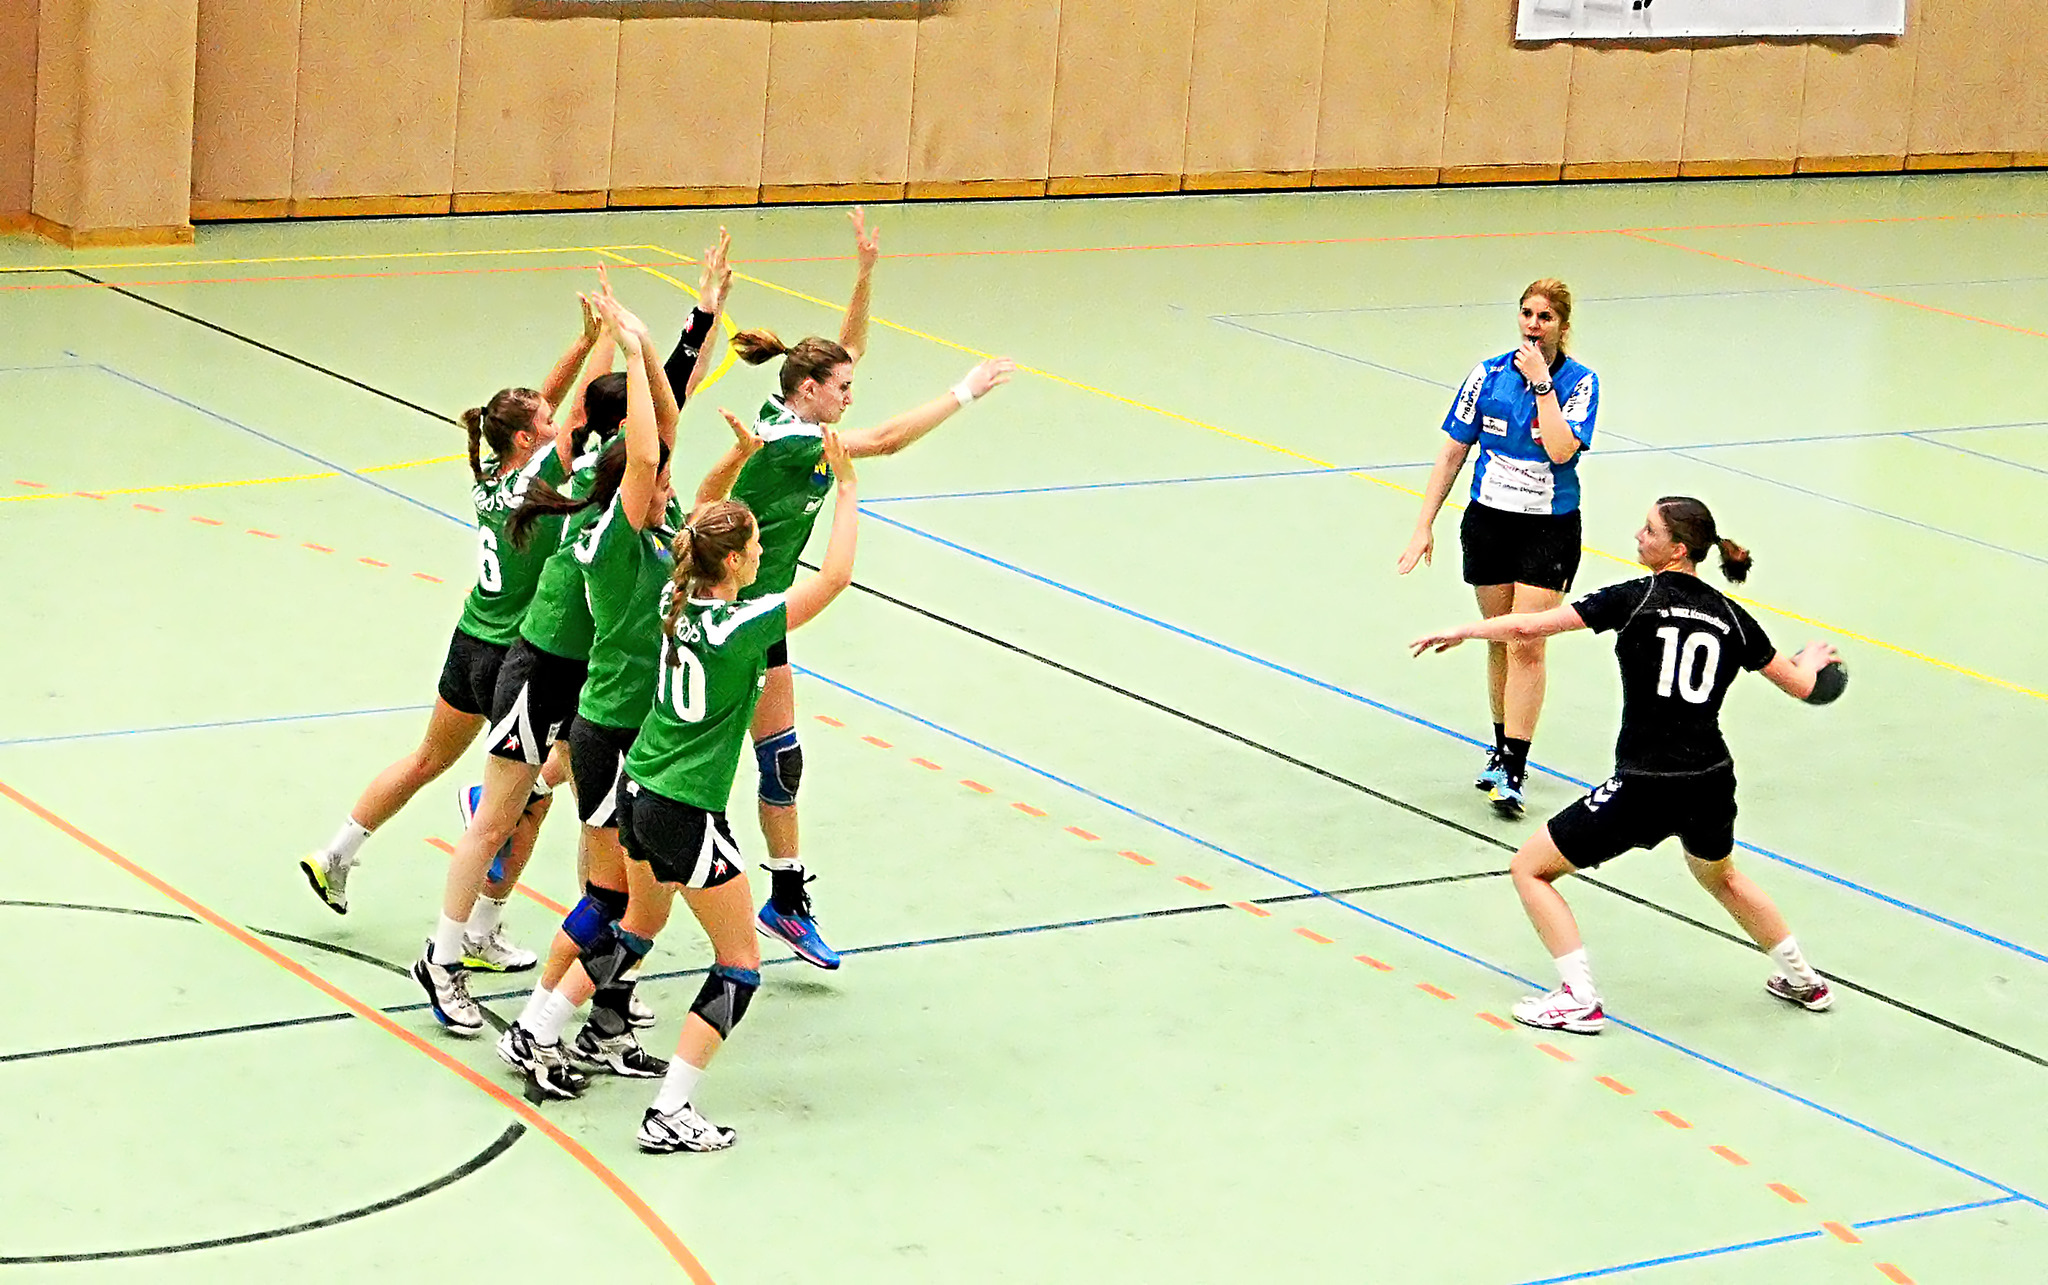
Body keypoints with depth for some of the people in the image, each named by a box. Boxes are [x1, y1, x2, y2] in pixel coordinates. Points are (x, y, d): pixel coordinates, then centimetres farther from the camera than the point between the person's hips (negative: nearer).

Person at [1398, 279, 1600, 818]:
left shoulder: (1580, 382, -8)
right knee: (1499, 640, 10)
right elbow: (1452, 452, 3)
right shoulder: (1488, 375, -1)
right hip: (1487, 524, 3)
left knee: (1527, 647, -10)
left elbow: (1561, 449, -24)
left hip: (1551, 529, -3)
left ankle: (1512, 771, -10)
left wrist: (1541, 381, -21)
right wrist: (1424, 525, 0)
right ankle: (1503, 748, 23)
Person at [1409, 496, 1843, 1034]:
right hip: (1713, 785, 6)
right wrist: (1813, 660, 39)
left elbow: (1529, 626, -11)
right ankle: (1803, 980, 46)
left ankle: (1580, 1000, 1)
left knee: (1531, 868, 9)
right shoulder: (1729, 616, 6)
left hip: (1645, 787, -6)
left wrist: (1461, 632, 4)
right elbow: (1801, 685, 15)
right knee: (1719, 875, 37)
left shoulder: (1636, 599, -8)